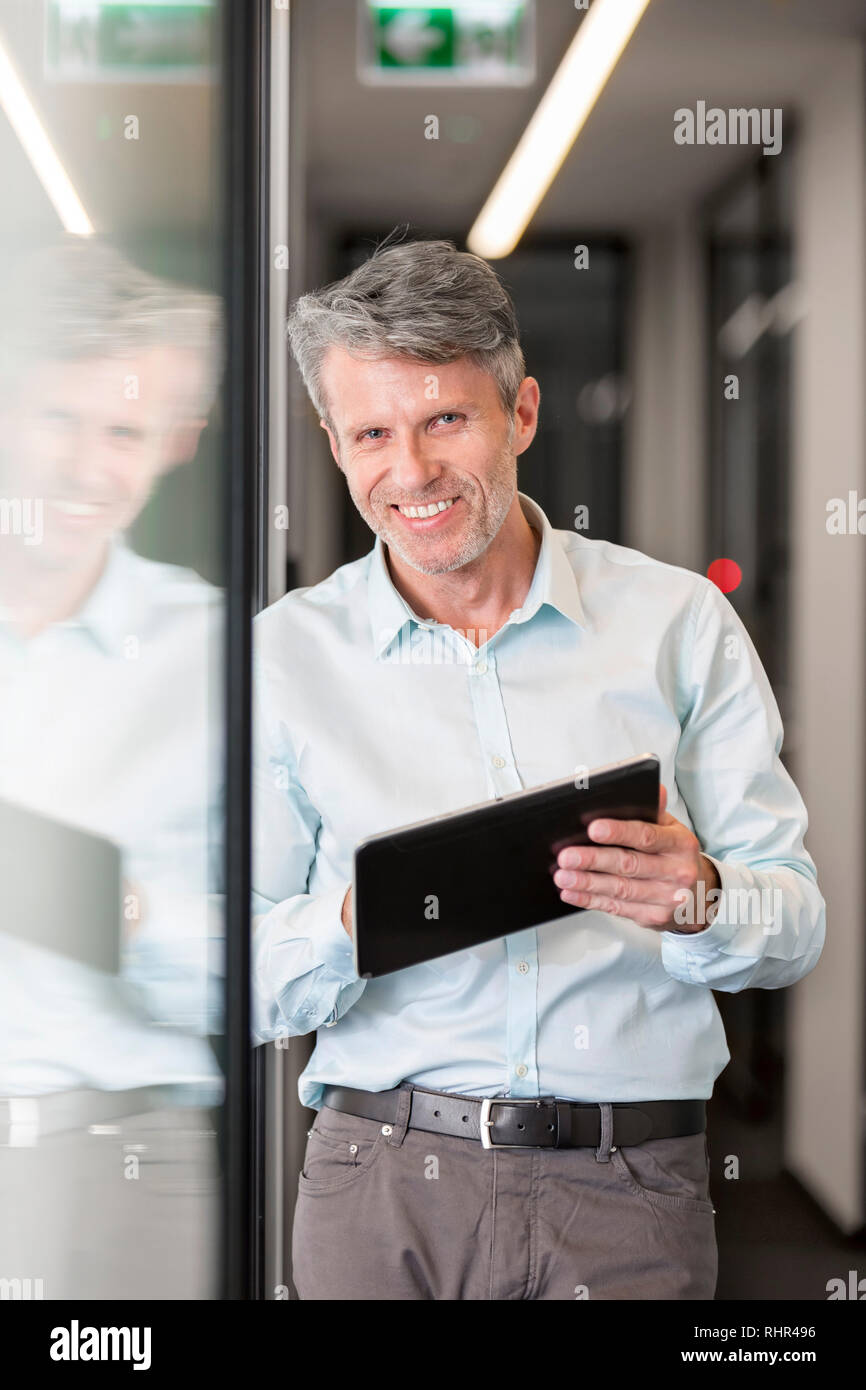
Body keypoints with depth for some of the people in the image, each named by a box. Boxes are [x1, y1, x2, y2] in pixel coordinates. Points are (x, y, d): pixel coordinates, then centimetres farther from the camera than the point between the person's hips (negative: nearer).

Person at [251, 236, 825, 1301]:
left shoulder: (679, 621, 4)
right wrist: (359, 921, -20)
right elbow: (242, 984, 0)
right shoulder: (285, 654, 4)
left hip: (631, 1197, 0)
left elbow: (794, 929, 2)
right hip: (384, 1186, 0)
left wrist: (697, 901, -20)